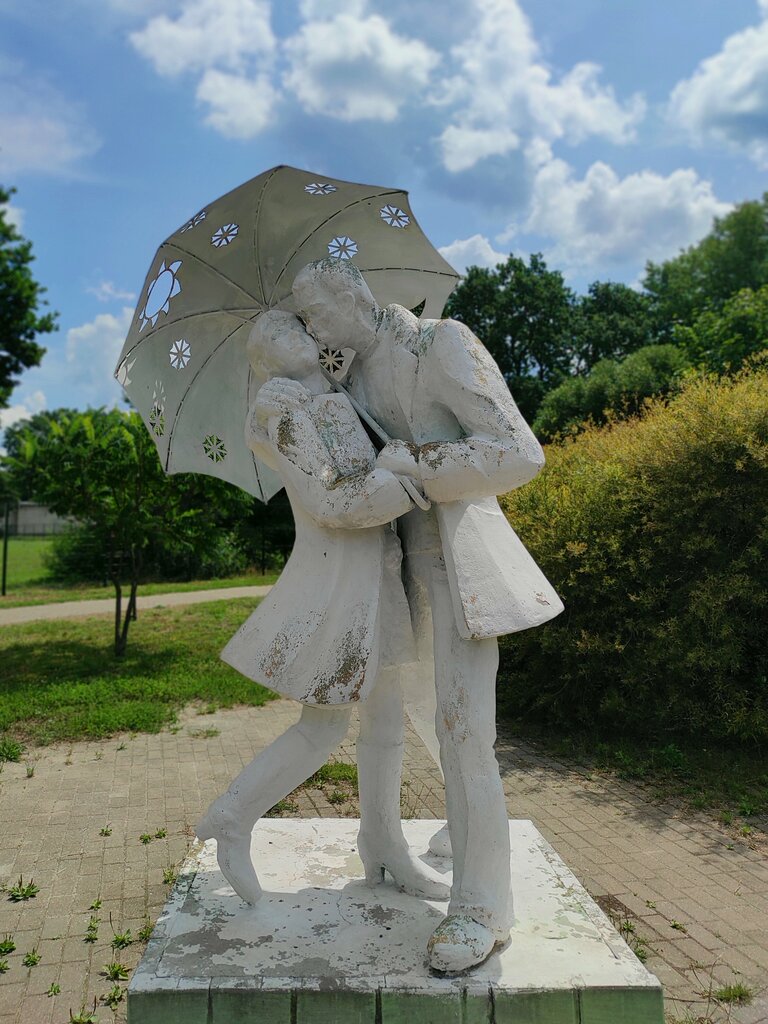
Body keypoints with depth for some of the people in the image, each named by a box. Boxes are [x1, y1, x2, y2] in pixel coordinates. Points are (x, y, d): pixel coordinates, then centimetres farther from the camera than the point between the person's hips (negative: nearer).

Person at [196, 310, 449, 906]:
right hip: (337, 580, -9)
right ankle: (233, 819, 19)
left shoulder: (331, 405, 18)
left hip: (371, 573, 9)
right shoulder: (284, 405, -10)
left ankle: (383, 845, 27)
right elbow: (330, 502, -20)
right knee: (325, 729, -1)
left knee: (387, 713, 13)